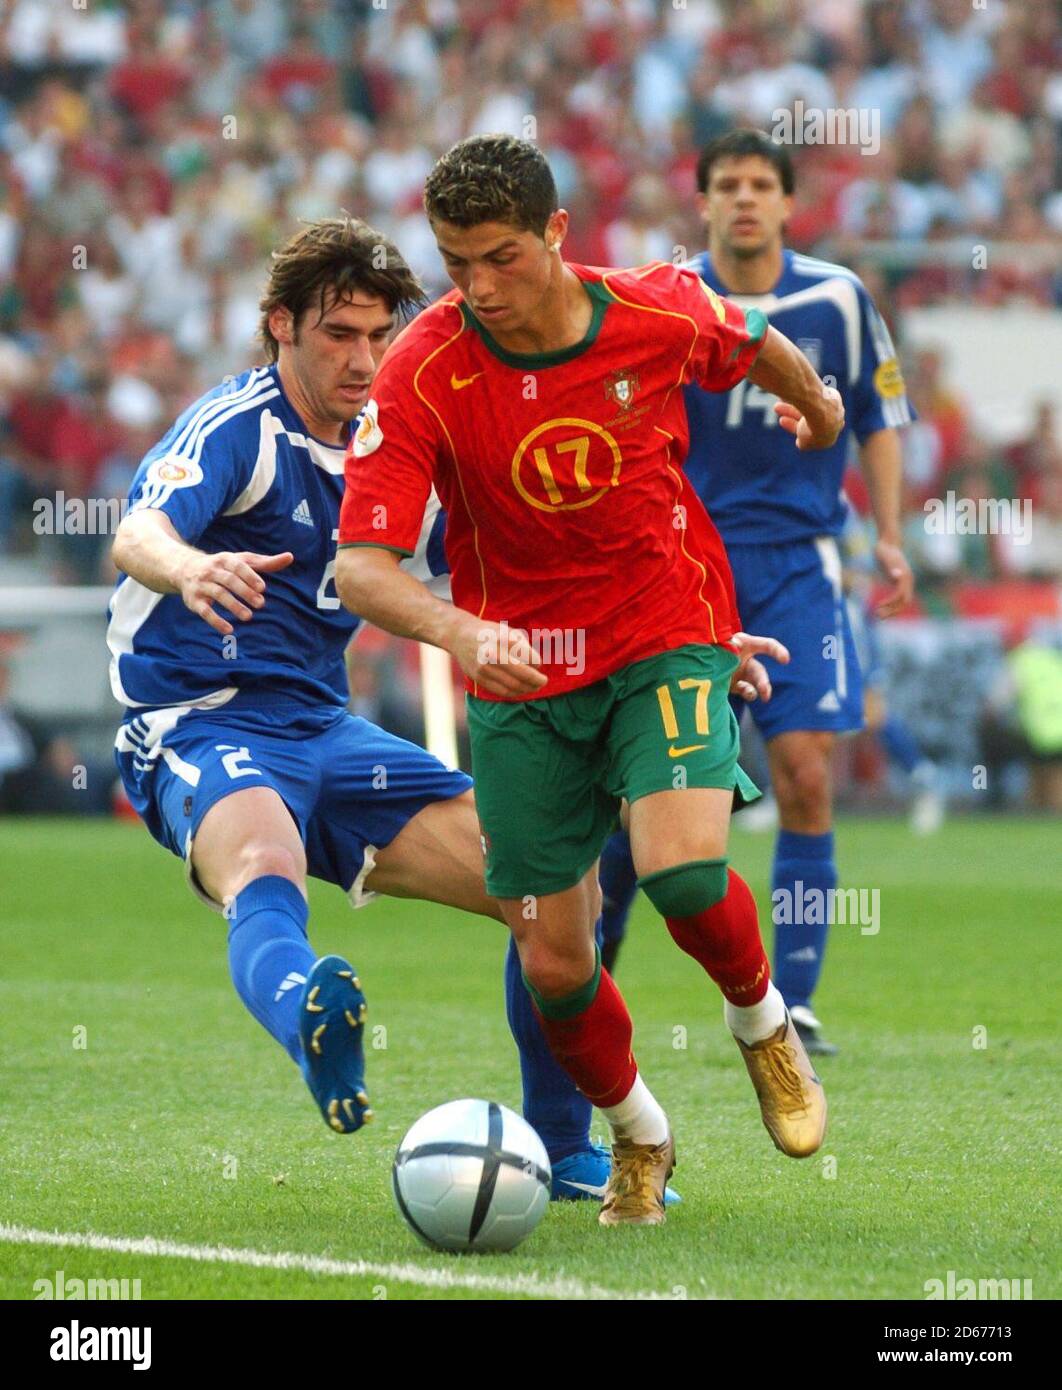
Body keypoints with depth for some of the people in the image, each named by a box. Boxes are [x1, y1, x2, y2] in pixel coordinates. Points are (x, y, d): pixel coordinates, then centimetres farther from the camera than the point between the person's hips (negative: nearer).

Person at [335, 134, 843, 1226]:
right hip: (520, 676, 1)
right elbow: (361, 564, -22)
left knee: (683, 872, -25)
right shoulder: (422, 374, -17)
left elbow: (758, 347, 13)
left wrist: (817, 405, 34)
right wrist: (458, 630, -42)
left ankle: (762, 1024, 9)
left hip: (667, 643, -1)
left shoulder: (661, 314, -12)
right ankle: (636, 1136, 30)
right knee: (552, 961, 0)